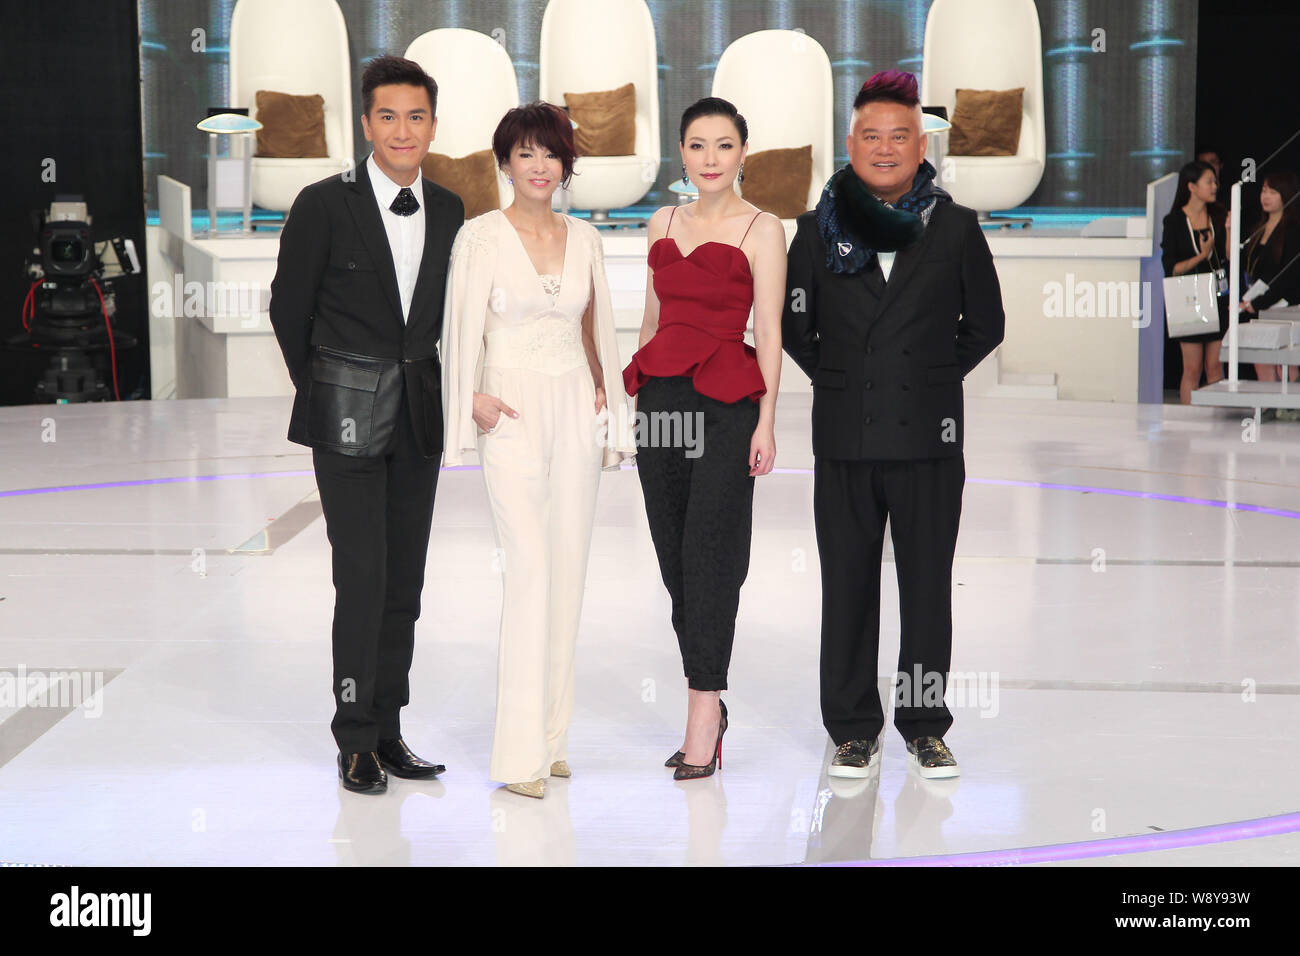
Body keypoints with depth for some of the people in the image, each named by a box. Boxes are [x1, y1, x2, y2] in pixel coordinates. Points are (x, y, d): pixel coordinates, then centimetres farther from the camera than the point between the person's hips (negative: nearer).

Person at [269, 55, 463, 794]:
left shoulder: (449, 210, 6)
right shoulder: (324, 205, -8)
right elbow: (289, 308, 0)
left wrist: (422, 383, 9)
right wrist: (322, 393, 7)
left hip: (418, 416, 5)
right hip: (349, 417, -5)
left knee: (405, 580, 8)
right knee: (363, 577, -7)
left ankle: (388, 731, 18)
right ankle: (356, 739, 5)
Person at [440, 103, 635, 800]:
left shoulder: (584, 238, 11)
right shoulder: (481, 236, -2)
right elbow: (462, 330, -3)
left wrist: (607, 399, 11)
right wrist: (474, 399, -14)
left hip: (576, 412, 5)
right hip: (513, 414, -5)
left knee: (568, 571, 5)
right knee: (529, 571, -13)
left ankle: (553, 739, 15)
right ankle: (520, 754, -9)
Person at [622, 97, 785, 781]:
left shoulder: (761, 229, -2)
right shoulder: (663, 223, 14)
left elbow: (768, 330, -5)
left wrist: (766, 421, -11)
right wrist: (631, 393, 15)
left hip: (726, 401, -5)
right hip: (662, 398, 6)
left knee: (708, 553, -8)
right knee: (675, 555, 7)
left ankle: (702, 712, -3)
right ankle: (709, 704, 18)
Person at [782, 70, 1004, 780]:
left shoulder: (956, 227, 2)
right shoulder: (817, 229, 4)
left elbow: (985, 325, 11)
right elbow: (793, 325, 14)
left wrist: (935, 377, 7)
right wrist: (838, 380, 9)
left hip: (928, 435, 0)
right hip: (844, 438, 1)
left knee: (928, 584, 5)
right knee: (847, 585, 6)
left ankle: (925, 726, 19)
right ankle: (854, 729, 19)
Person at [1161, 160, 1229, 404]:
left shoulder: (1217, 217, 8)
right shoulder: (1175, 221, -3)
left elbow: (1229, 258, 2)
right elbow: (1171, 268, -6)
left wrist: (1228, 229, -8)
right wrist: (1202, 256, -14)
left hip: (1218, 300, 3)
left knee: (1215, 366, 3)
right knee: (1193, 368, -3)